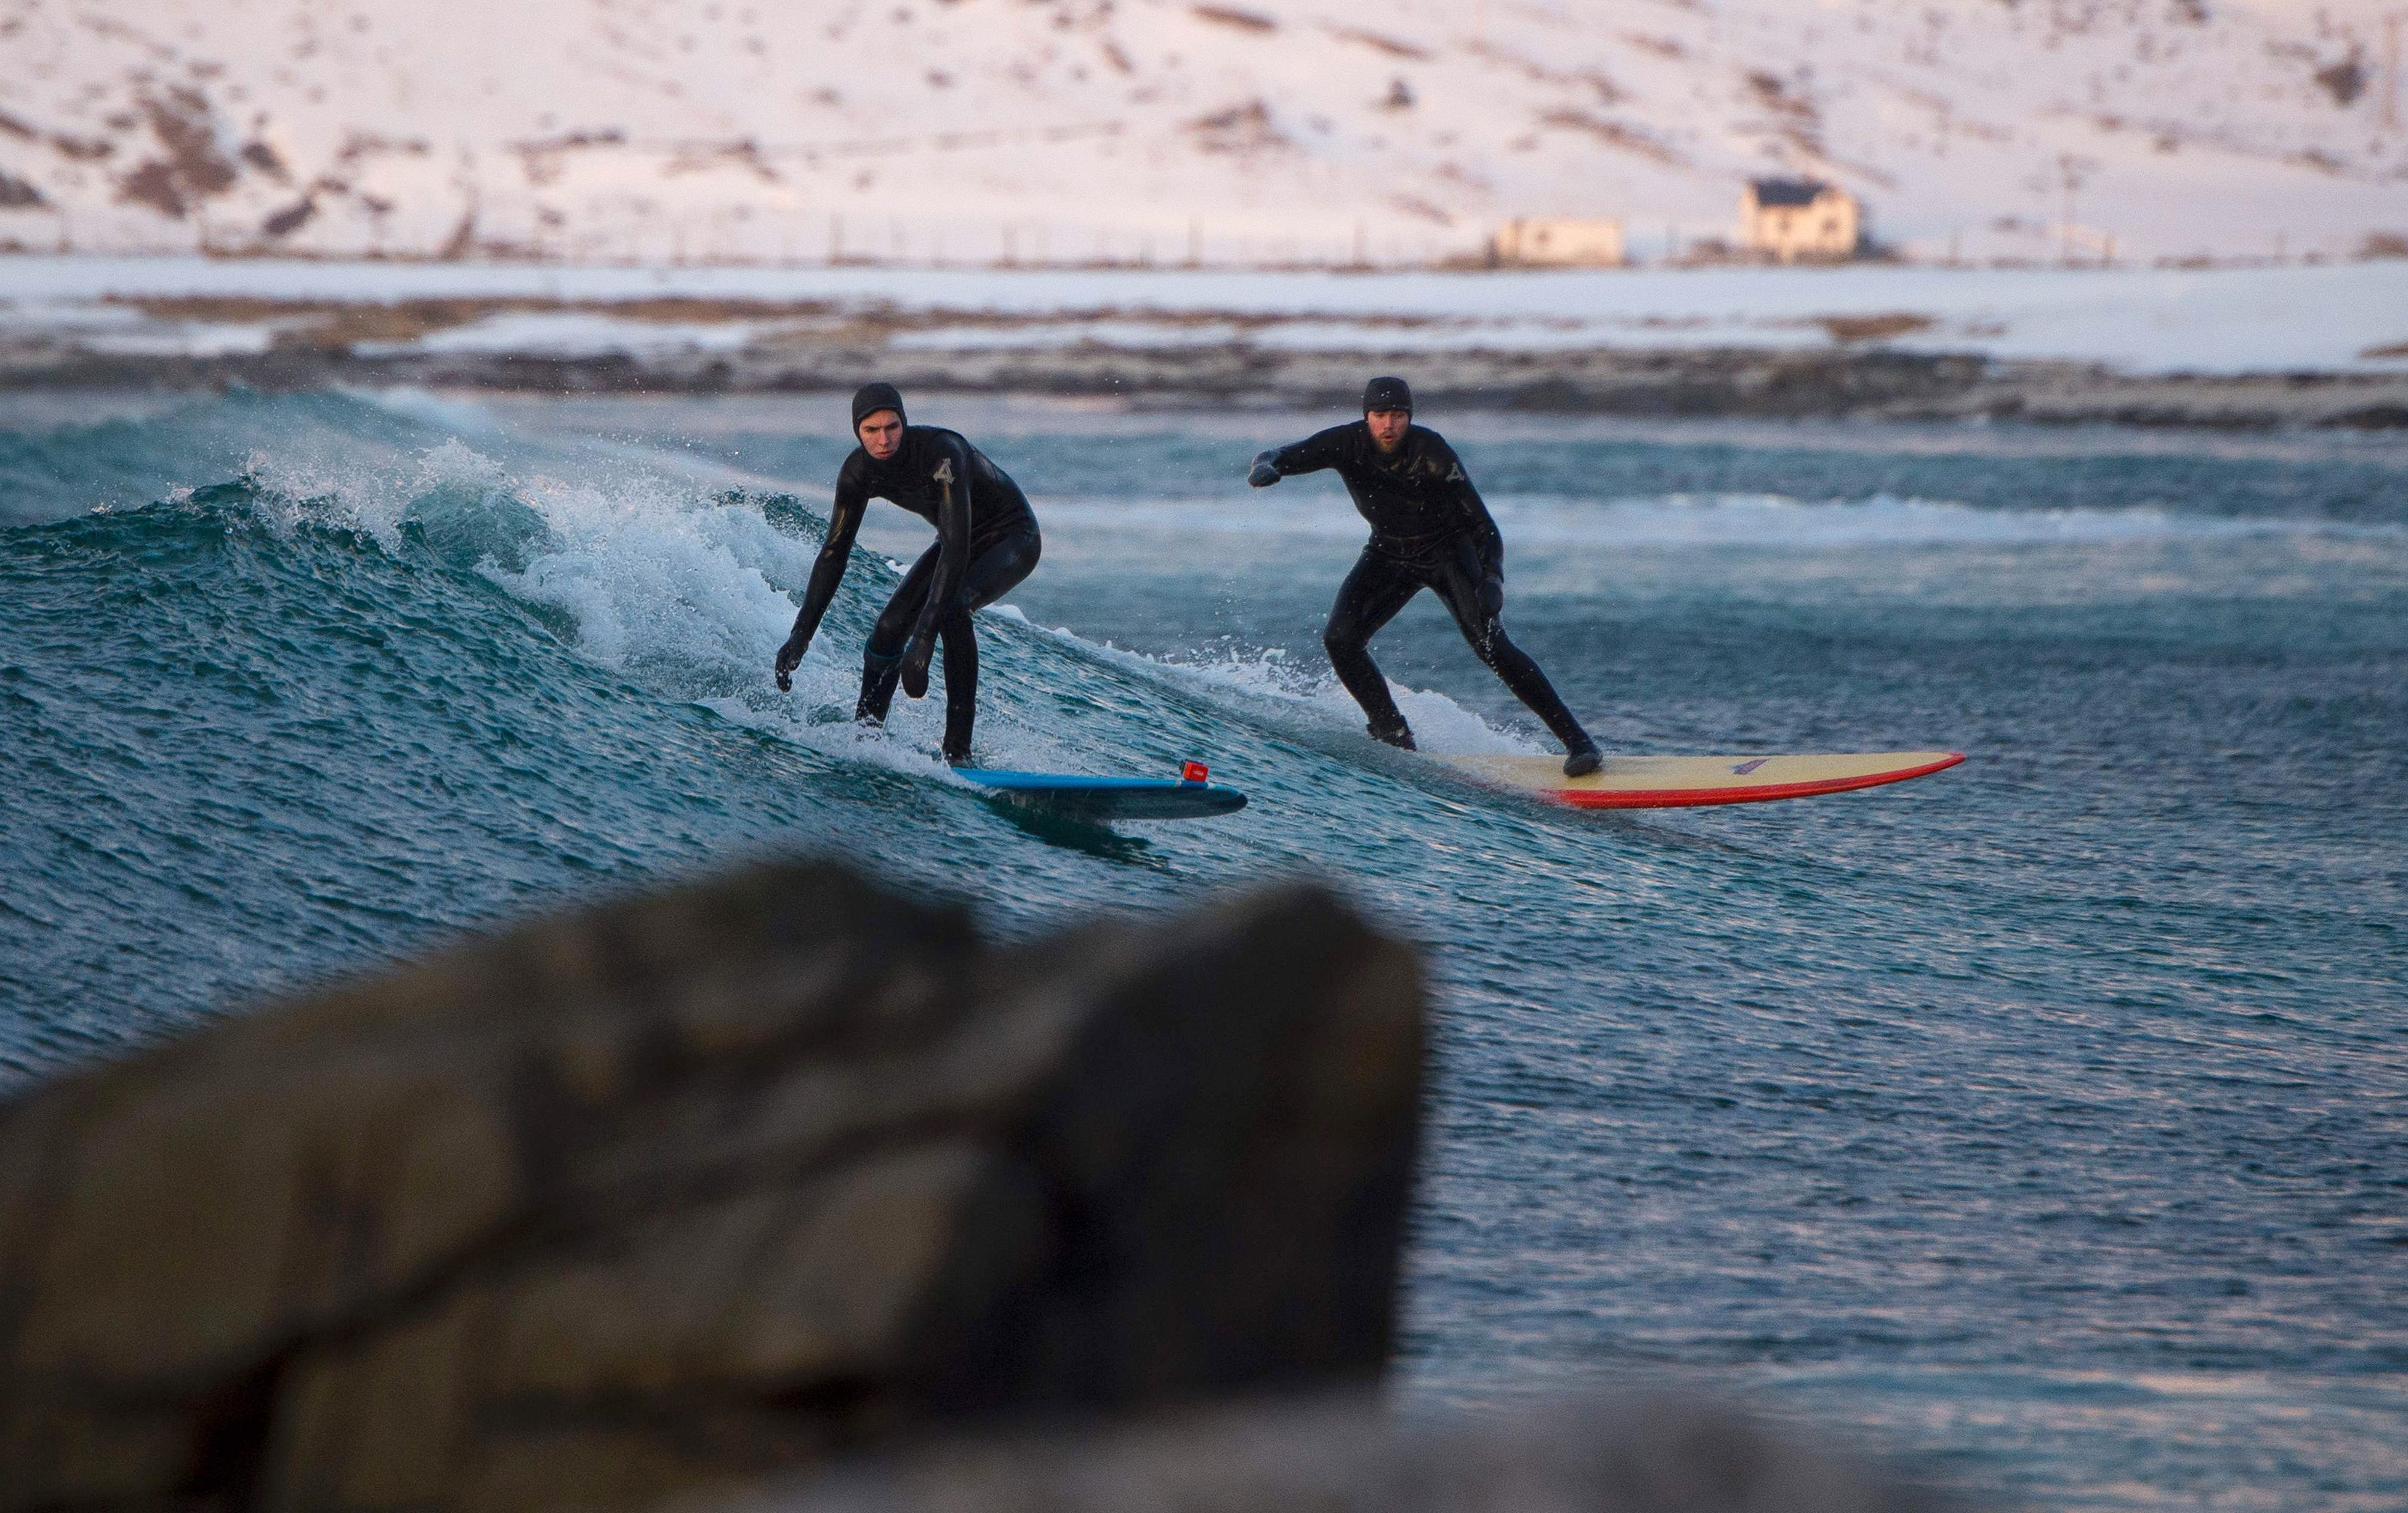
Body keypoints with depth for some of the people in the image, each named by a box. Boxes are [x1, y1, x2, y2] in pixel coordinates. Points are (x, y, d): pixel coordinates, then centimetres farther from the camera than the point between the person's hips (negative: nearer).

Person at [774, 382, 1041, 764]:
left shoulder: (941, 451, -36)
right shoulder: (858, 471, -16)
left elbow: (956, 546, -41)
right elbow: (834, 552, -7)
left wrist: (925, 637, -47)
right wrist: (801, 635, -14)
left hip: (1013, 537, -7)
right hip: (960, 541, 7)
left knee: (950, 608, -31)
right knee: (891, 627, -9)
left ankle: (958, 751, -29)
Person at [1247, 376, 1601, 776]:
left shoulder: (1432, 454, -29)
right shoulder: (1348, 443, -21)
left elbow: (1482, 525, -26)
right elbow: (1288, 456, -23)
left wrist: (1493, 579, -43)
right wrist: (1268, 466, -49)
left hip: (1448, 548, -4)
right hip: (1389, 553, 4)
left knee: (1490, 643, -21)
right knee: (1341, 639, -17)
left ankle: (1576, 739, -17)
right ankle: (1392, 734, 3)